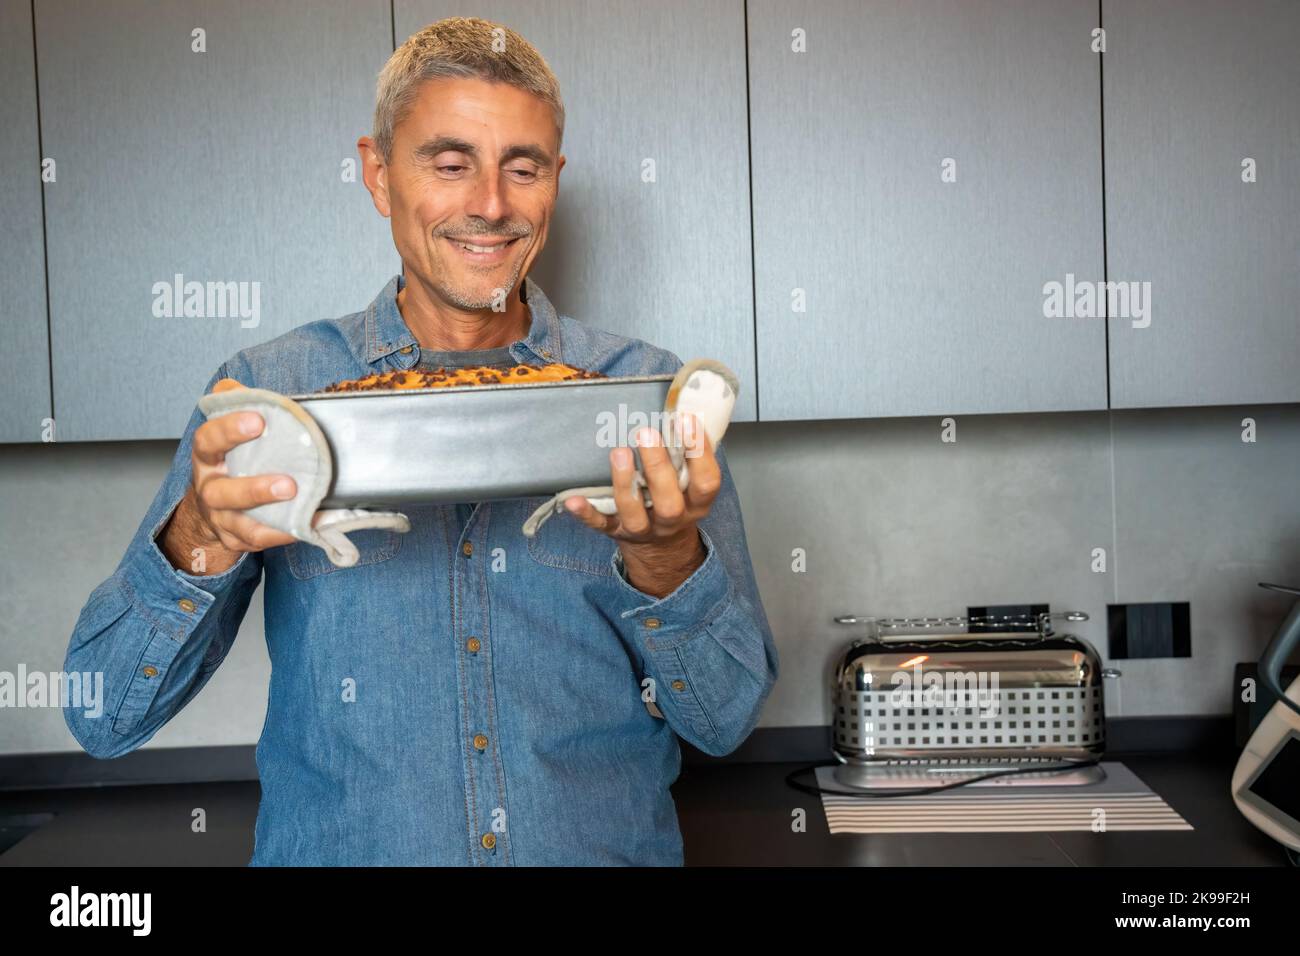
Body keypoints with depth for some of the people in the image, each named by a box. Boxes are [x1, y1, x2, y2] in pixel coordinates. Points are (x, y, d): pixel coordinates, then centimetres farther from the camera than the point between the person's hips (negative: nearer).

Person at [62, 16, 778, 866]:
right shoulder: (268, 390, -3)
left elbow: (728, 718, -3)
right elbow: (104, 718, -5)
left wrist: (664, 560, -21)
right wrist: (202, 543, -23)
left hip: (609, 848, 0)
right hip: (336, 849, 1)